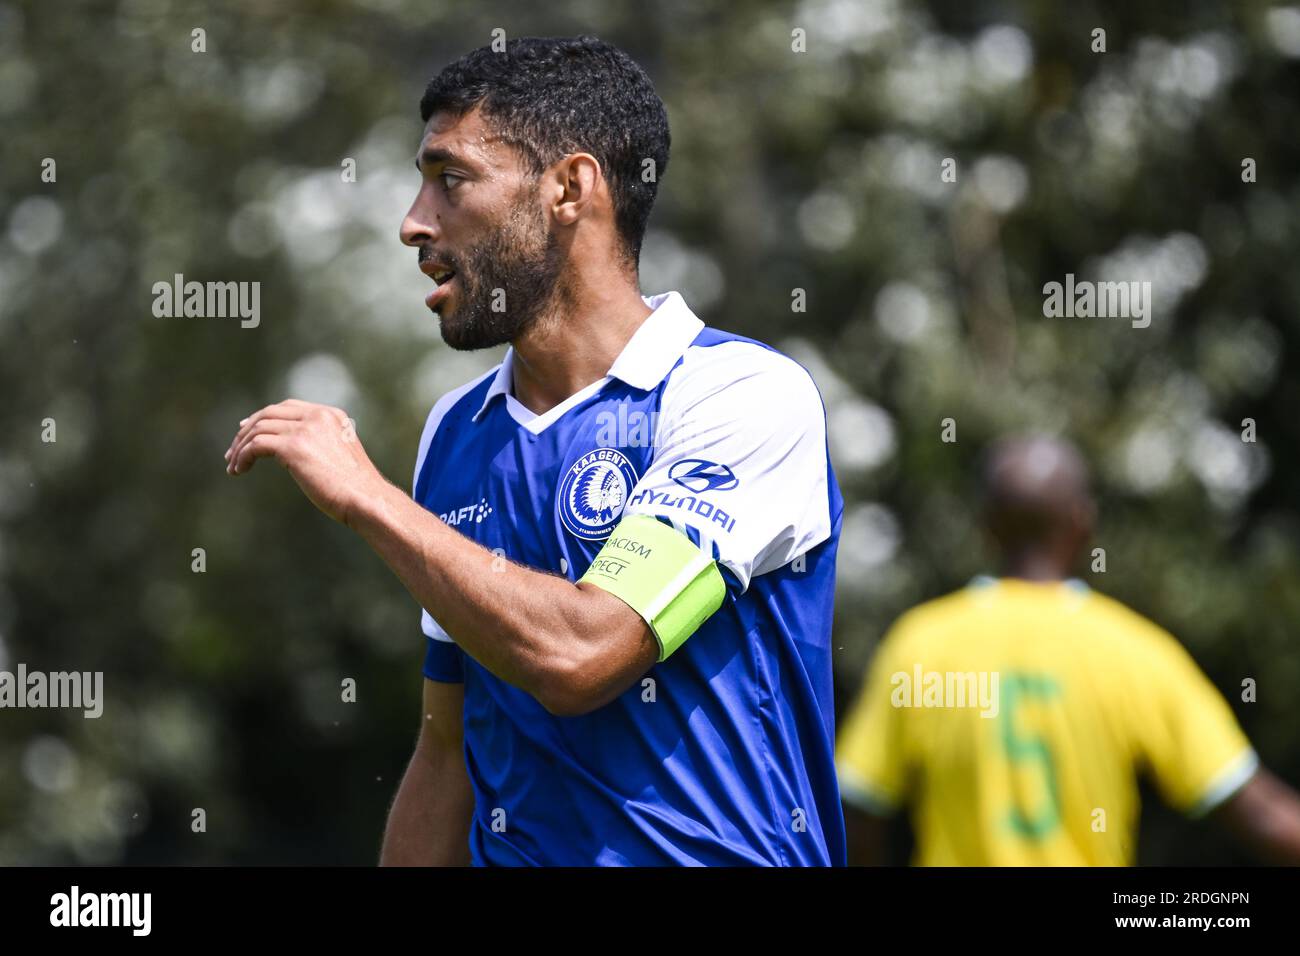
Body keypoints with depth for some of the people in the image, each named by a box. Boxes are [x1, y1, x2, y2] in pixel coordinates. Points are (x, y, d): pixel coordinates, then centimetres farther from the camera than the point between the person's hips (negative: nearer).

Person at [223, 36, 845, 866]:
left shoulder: (753, 396, -6)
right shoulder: (456, 431, 13)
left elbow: (578, 652, -16)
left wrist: (366, 496, -9)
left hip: (721, 849, -4)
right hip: (508, 853, 4)